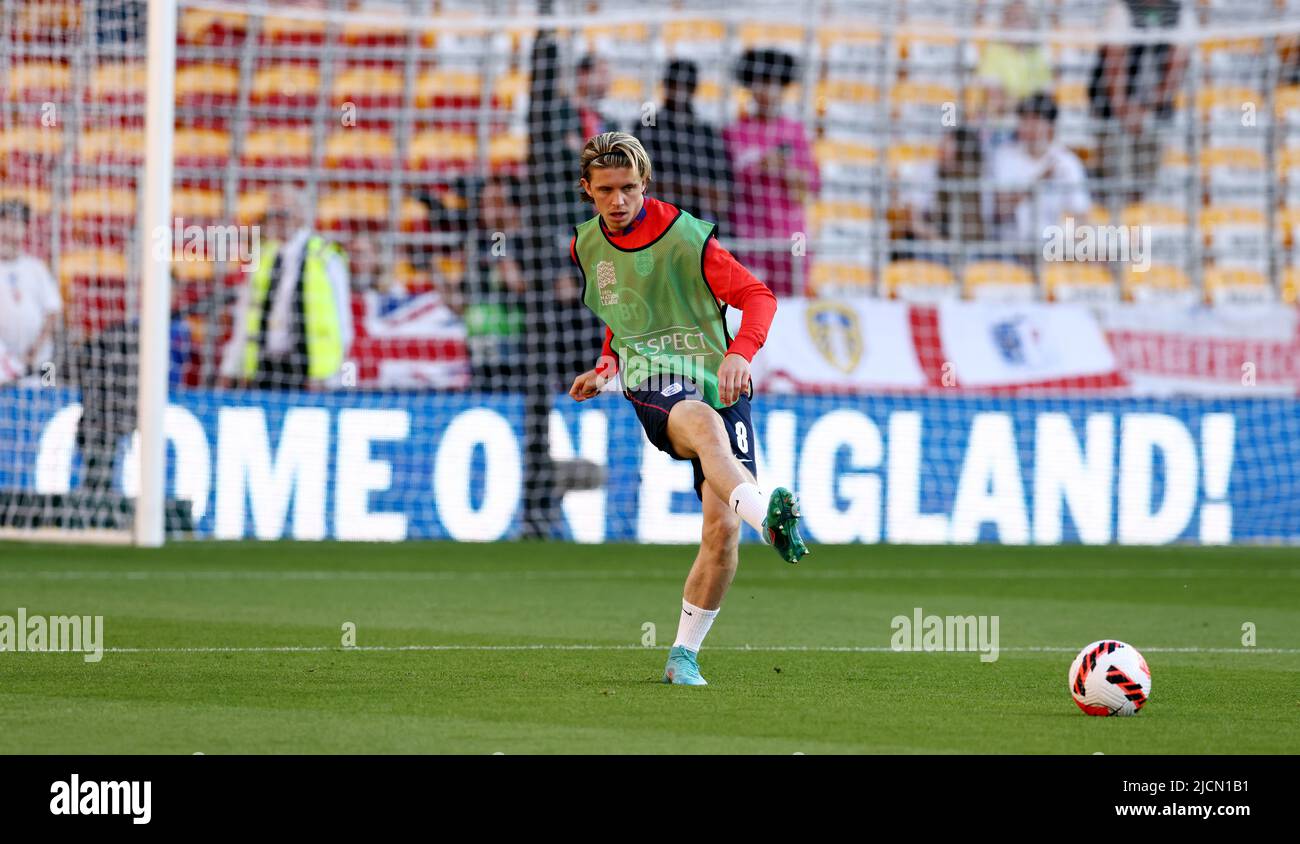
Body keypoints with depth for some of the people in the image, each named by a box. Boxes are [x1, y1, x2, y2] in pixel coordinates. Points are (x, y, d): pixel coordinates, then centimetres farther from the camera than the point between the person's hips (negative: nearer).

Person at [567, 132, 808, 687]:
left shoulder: (685, 236, -5)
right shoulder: (588, 245, 11)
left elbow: (757, 296, -9)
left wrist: (740, 352, -27)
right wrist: (607, 367, 15)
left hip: (717, 386, 0)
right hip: (654, 385, 1)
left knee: (723, 527, -11)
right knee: (706, 426, -38)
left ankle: (684, 656, 6)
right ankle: (769, 517, -66)